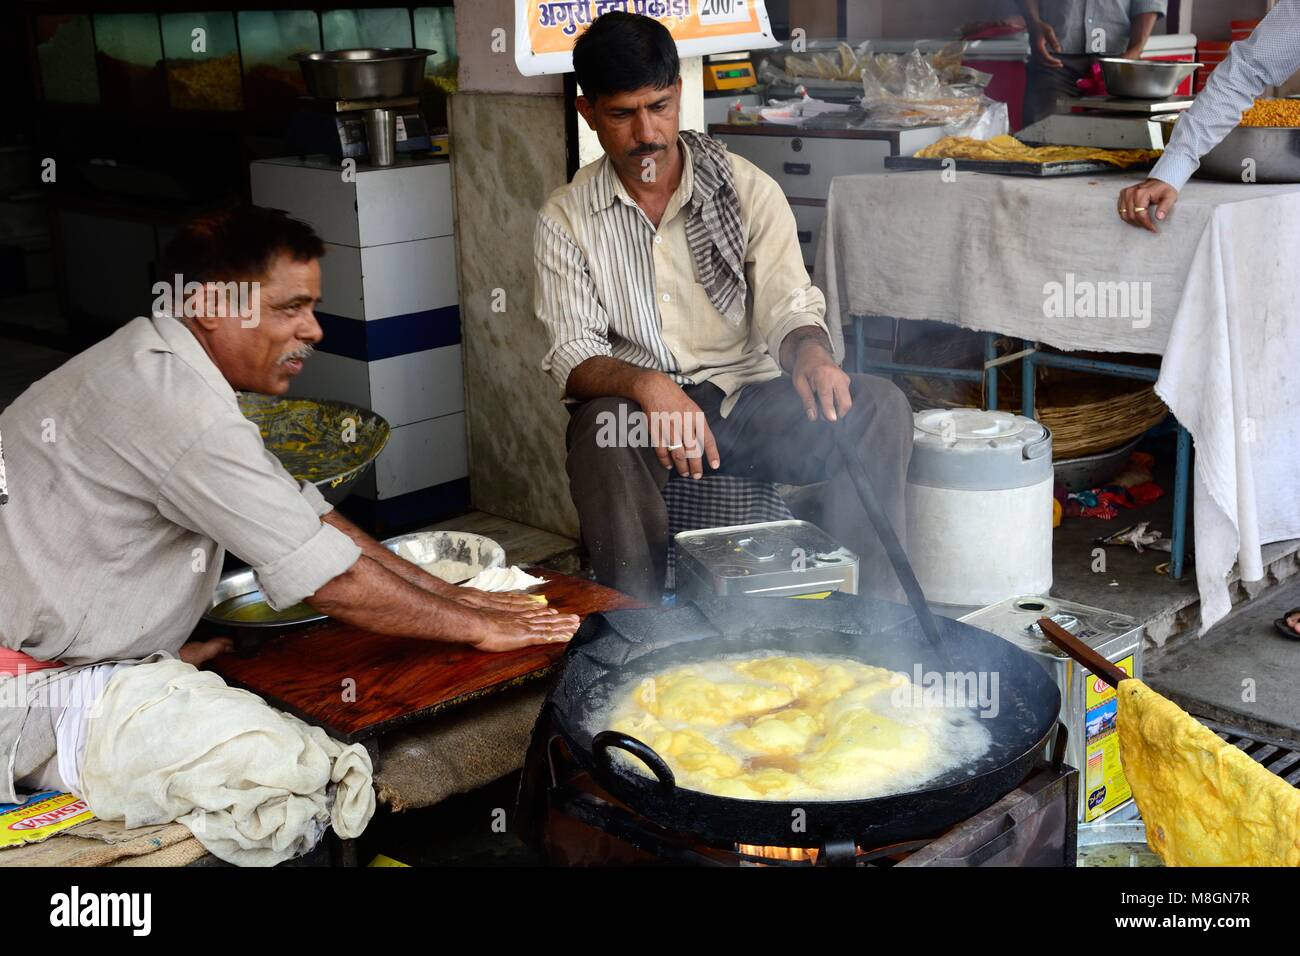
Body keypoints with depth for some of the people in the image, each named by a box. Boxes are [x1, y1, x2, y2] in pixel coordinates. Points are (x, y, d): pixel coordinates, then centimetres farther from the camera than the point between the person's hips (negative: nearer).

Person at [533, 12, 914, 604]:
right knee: (602, 432, -37)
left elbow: (788, 305, -1)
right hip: (632, 404, -1)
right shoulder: (566, 220, 2)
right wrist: (647, 387, -29)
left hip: (748, 398, 2)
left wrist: (808, 351, -28)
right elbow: (573, 358, -6)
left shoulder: (746, 188, 4)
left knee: (879, 407, -22)